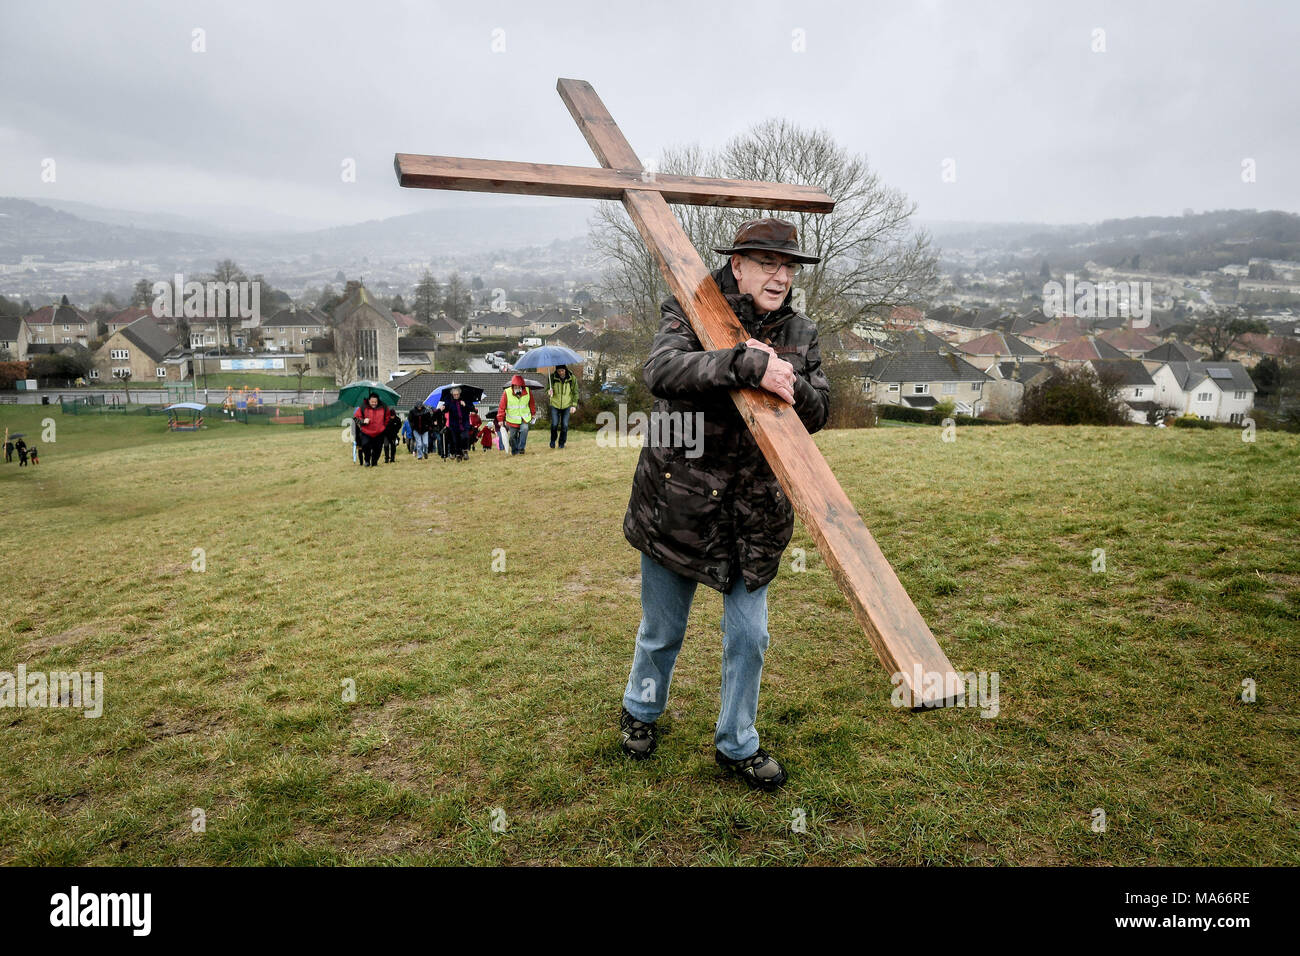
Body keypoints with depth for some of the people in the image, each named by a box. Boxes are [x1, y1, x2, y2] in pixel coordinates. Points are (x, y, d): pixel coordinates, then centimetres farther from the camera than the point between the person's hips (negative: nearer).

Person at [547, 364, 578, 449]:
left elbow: (575, 392, 1)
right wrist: (549, 392, -27)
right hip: (555, 405, 0)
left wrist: (574, 405, -5)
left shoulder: (571, 378, -8)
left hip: (567, 405, 0)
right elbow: (547, 389, -3)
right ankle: (553, 440, 18)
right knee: (554, 424, -8)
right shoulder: (552, 377, -9)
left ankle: (562, 443, 17)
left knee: (565, 425, -2)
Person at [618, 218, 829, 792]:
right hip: (676, 503, -3)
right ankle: (640, 711, 45)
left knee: (748, 637, 9)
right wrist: (748, 366, -36)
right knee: (661, 631, 16)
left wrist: (784, 378, -20)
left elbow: (817, 412, 0)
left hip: (753, 513, 3)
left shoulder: (800, 335, 5)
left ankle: (737, 746, 32)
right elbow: (662, 369, -27)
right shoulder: (690, 313, -8)